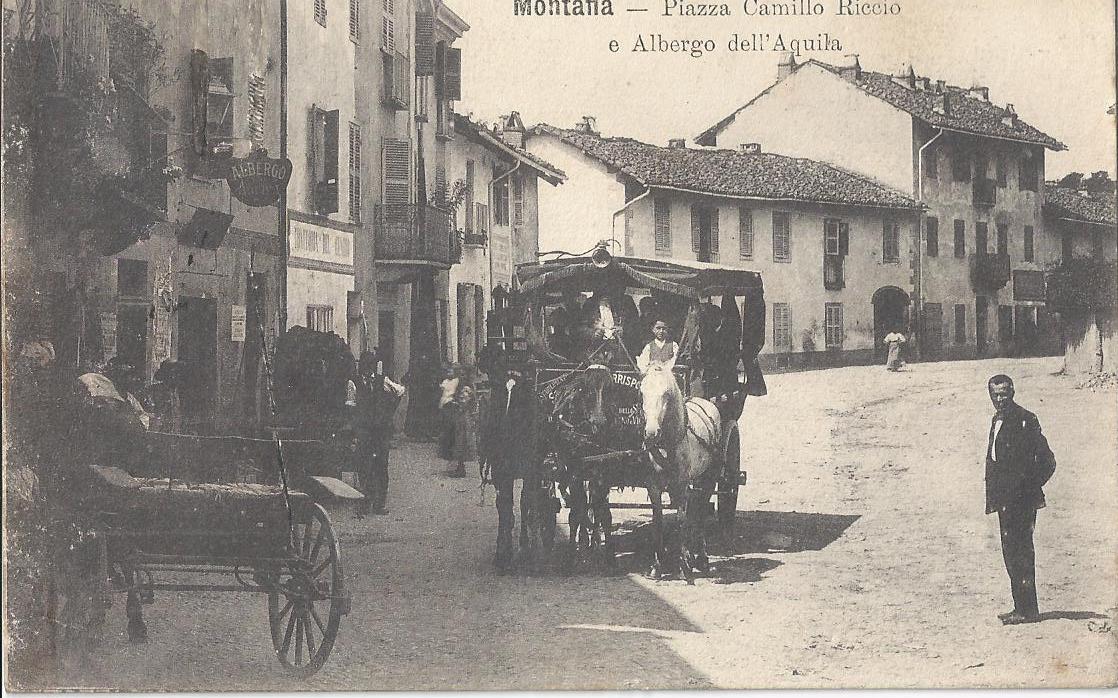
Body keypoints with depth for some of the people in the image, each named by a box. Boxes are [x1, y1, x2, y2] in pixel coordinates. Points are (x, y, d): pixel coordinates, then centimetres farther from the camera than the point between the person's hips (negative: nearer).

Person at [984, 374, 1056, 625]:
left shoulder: (1026, 420, -12)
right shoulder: (997, 420, 16)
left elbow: (1047, 462, -13)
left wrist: (1029, 489, -11)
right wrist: (993, 497, 13)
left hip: (1021, 500, -9)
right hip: (1006, 500, 9)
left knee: (1020, 553, -7)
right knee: (1012, 553, 12)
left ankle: (1027, 611, -3)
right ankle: (1022, 608, 19)